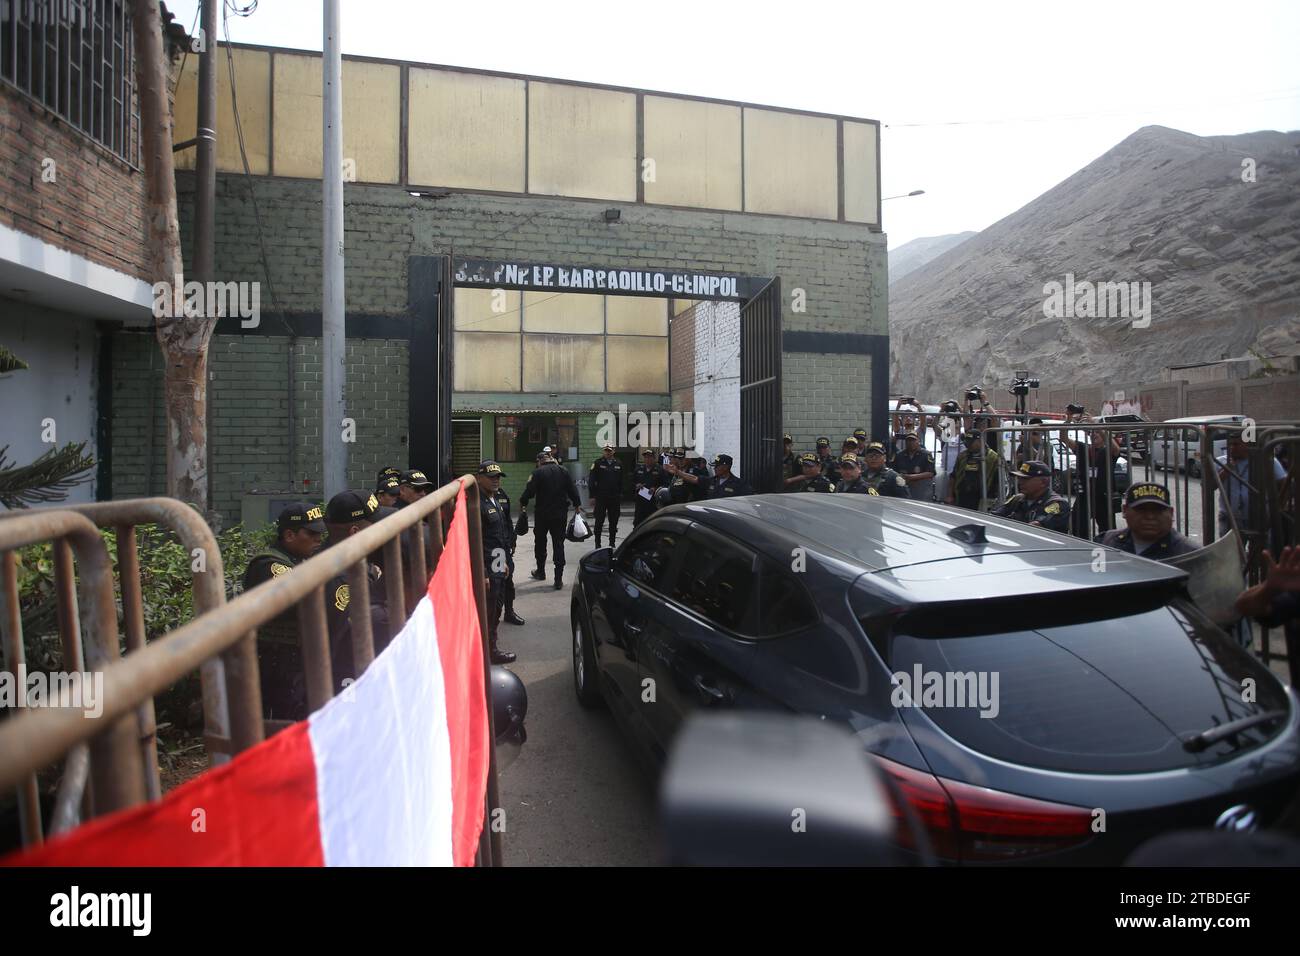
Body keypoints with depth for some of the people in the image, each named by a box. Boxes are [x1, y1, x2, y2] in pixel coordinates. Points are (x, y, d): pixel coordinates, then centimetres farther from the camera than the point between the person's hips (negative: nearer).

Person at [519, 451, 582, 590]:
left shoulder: (538, 473, -10)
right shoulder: (564, 471, 0)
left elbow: (529, 491, -12)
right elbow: (573, 490, 3)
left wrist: (522, 503, 5)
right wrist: (577, 504, 15)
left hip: (542, 514, -2)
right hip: (560, 514, 2)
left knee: (540, 543, 18)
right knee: (558, 544, 4)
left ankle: (540, 572, 31)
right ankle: (559, 579, 1)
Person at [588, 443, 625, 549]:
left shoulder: (618, 464, 7)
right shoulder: (598, 463, -2)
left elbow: (621, 481, 12)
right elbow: (591, 480, -3)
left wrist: (620, 495, 8)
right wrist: (592, 496, -8)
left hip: (615, 498, 3)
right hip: (600, 497, -3)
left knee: (614, 522, 9)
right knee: (599, 522, 3)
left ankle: (612, 543, 20)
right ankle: (597, 544, 11)